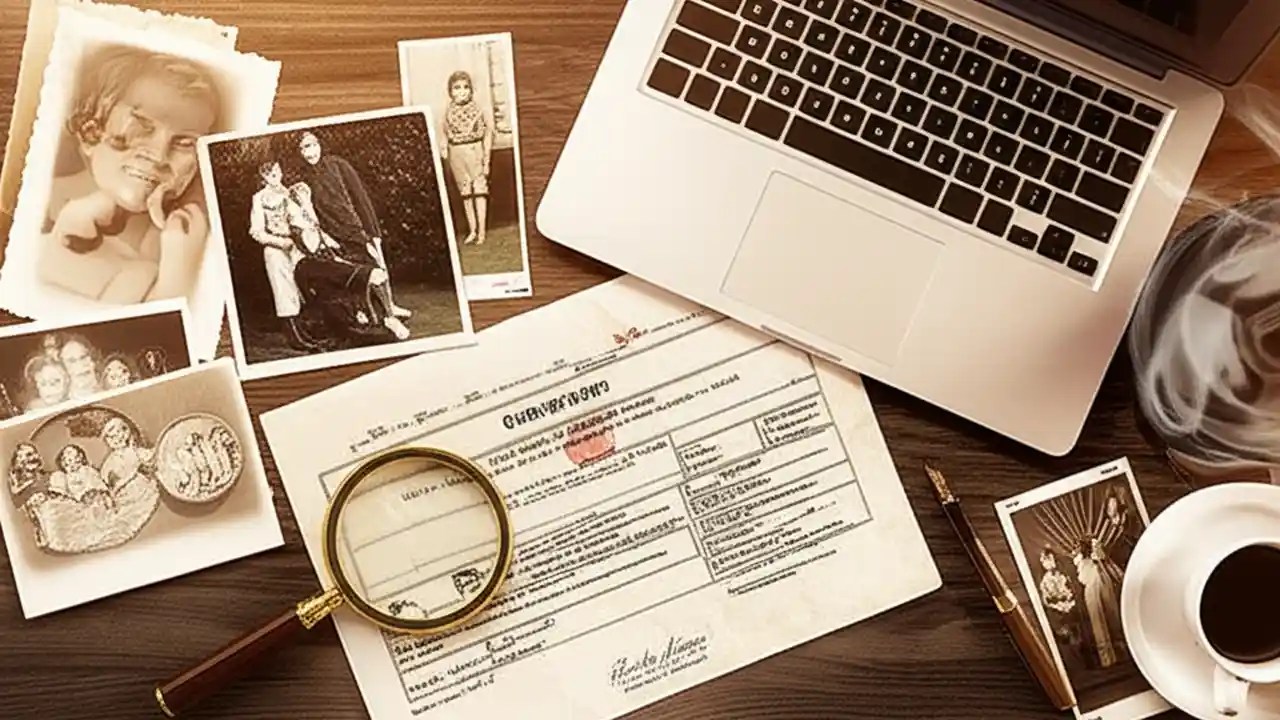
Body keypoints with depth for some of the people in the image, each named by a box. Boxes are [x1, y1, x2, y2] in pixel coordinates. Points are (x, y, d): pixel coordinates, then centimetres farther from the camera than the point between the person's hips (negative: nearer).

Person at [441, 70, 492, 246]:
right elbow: (446, 133, 11)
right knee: (465, 192, 11)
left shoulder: (477, 109, -8)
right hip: (456, 153, 4)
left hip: (474, 150, -4)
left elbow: (487, 132, -4)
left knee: (479, 190, -1)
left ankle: (481, 231, 5)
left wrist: (486, 157, -6)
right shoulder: (449, 111, 1)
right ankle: (472, 230, 20)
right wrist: (444, 148, -4)